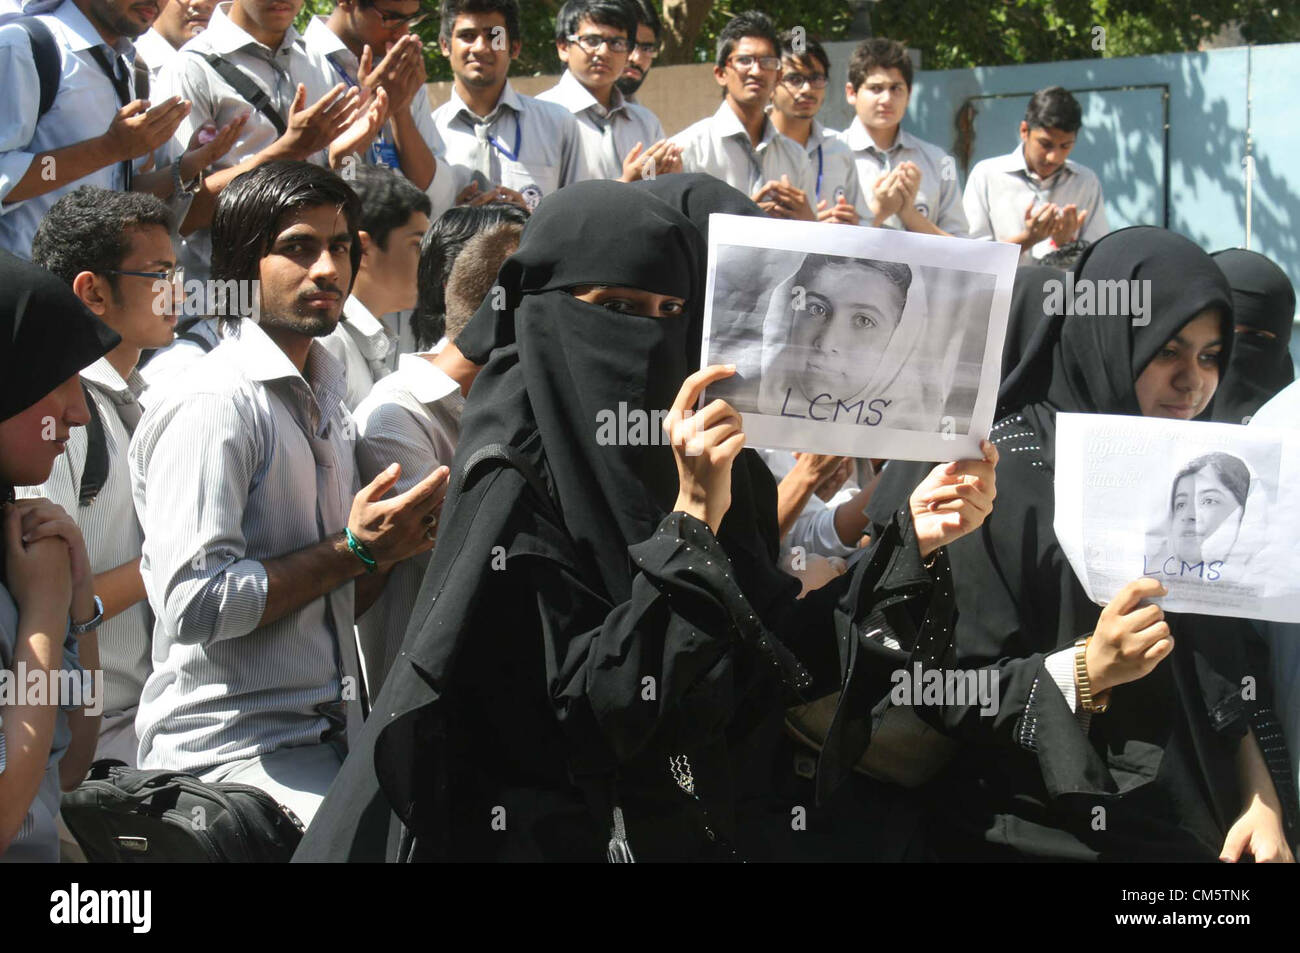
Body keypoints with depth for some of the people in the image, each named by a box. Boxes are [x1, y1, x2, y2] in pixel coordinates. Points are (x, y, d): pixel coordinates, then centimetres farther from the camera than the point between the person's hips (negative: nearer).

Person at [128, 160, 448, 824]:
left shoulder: (322, 400, 19)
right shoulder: (212, 403, -11)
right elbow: (194, 605, -20)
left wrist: (396, 539, 4)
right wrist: (355, 549, -15)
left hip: (326, 742, 9)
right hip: (230, 753, -9)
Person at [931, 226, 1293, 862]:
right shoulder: (1008, 474, -12)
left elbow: (1227, 689, 14)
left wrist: (1261, 805, 0)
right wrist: (1087, 671, -28)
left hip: (1198, 834, 6)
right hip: (1043, 838, -6)